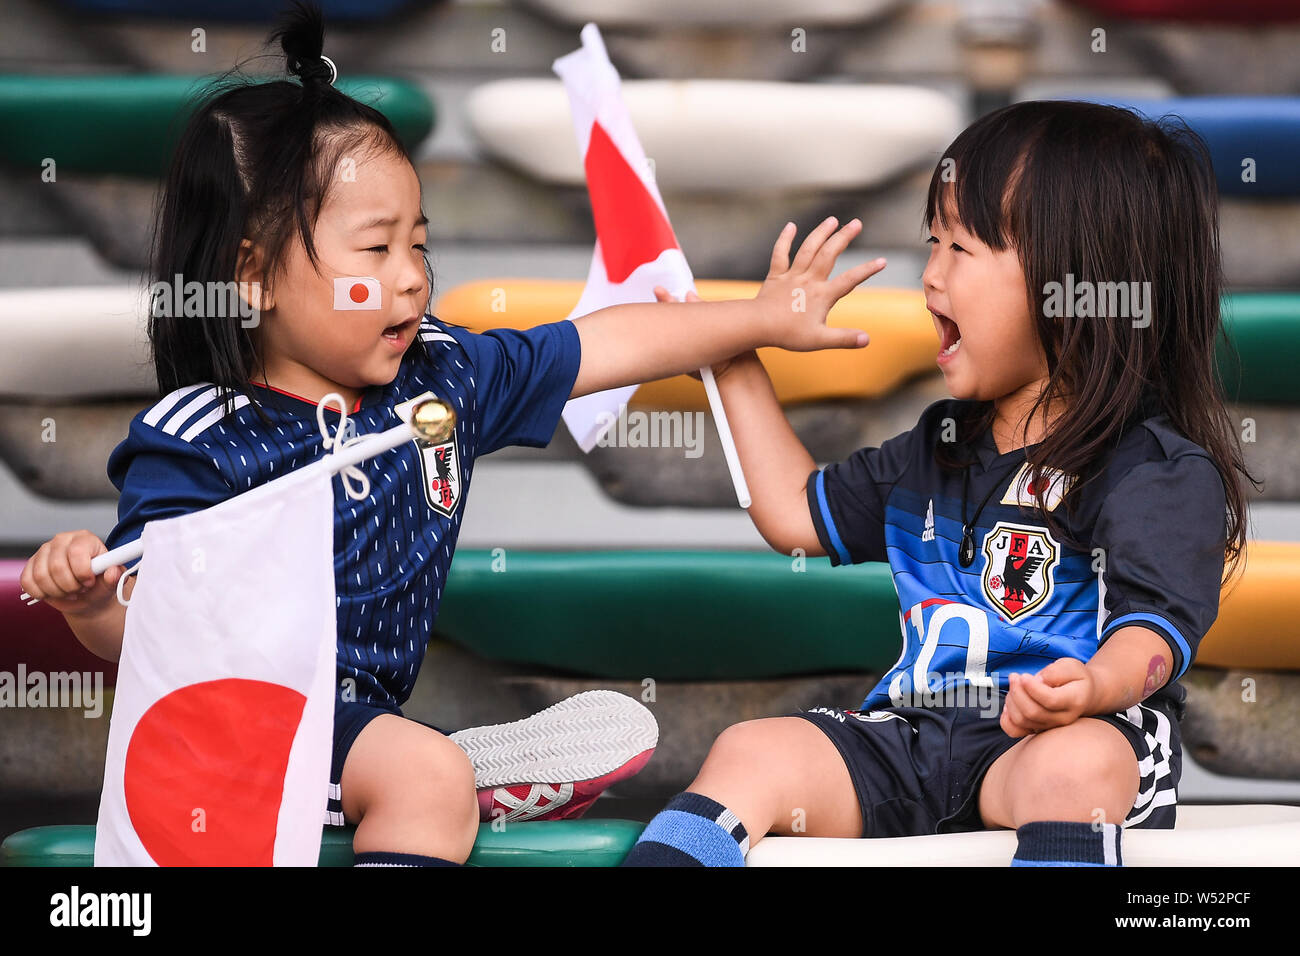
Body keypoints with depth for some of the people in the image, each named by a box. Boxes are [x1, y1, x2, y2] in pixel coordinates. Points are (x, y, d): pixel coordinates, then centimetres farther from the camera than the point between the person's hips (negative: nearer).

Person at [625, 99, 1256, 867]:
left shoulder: (1161, 471, -4)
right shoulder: (939, 447, 21)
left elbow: (1153, 626, -17)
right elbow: (799, 515, 32)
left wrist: (1093, 686, -41)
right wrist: (738, 363, 33)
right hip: (914, 733, 7)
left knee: (1077, 763, -40)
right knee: (751, 753, -14)